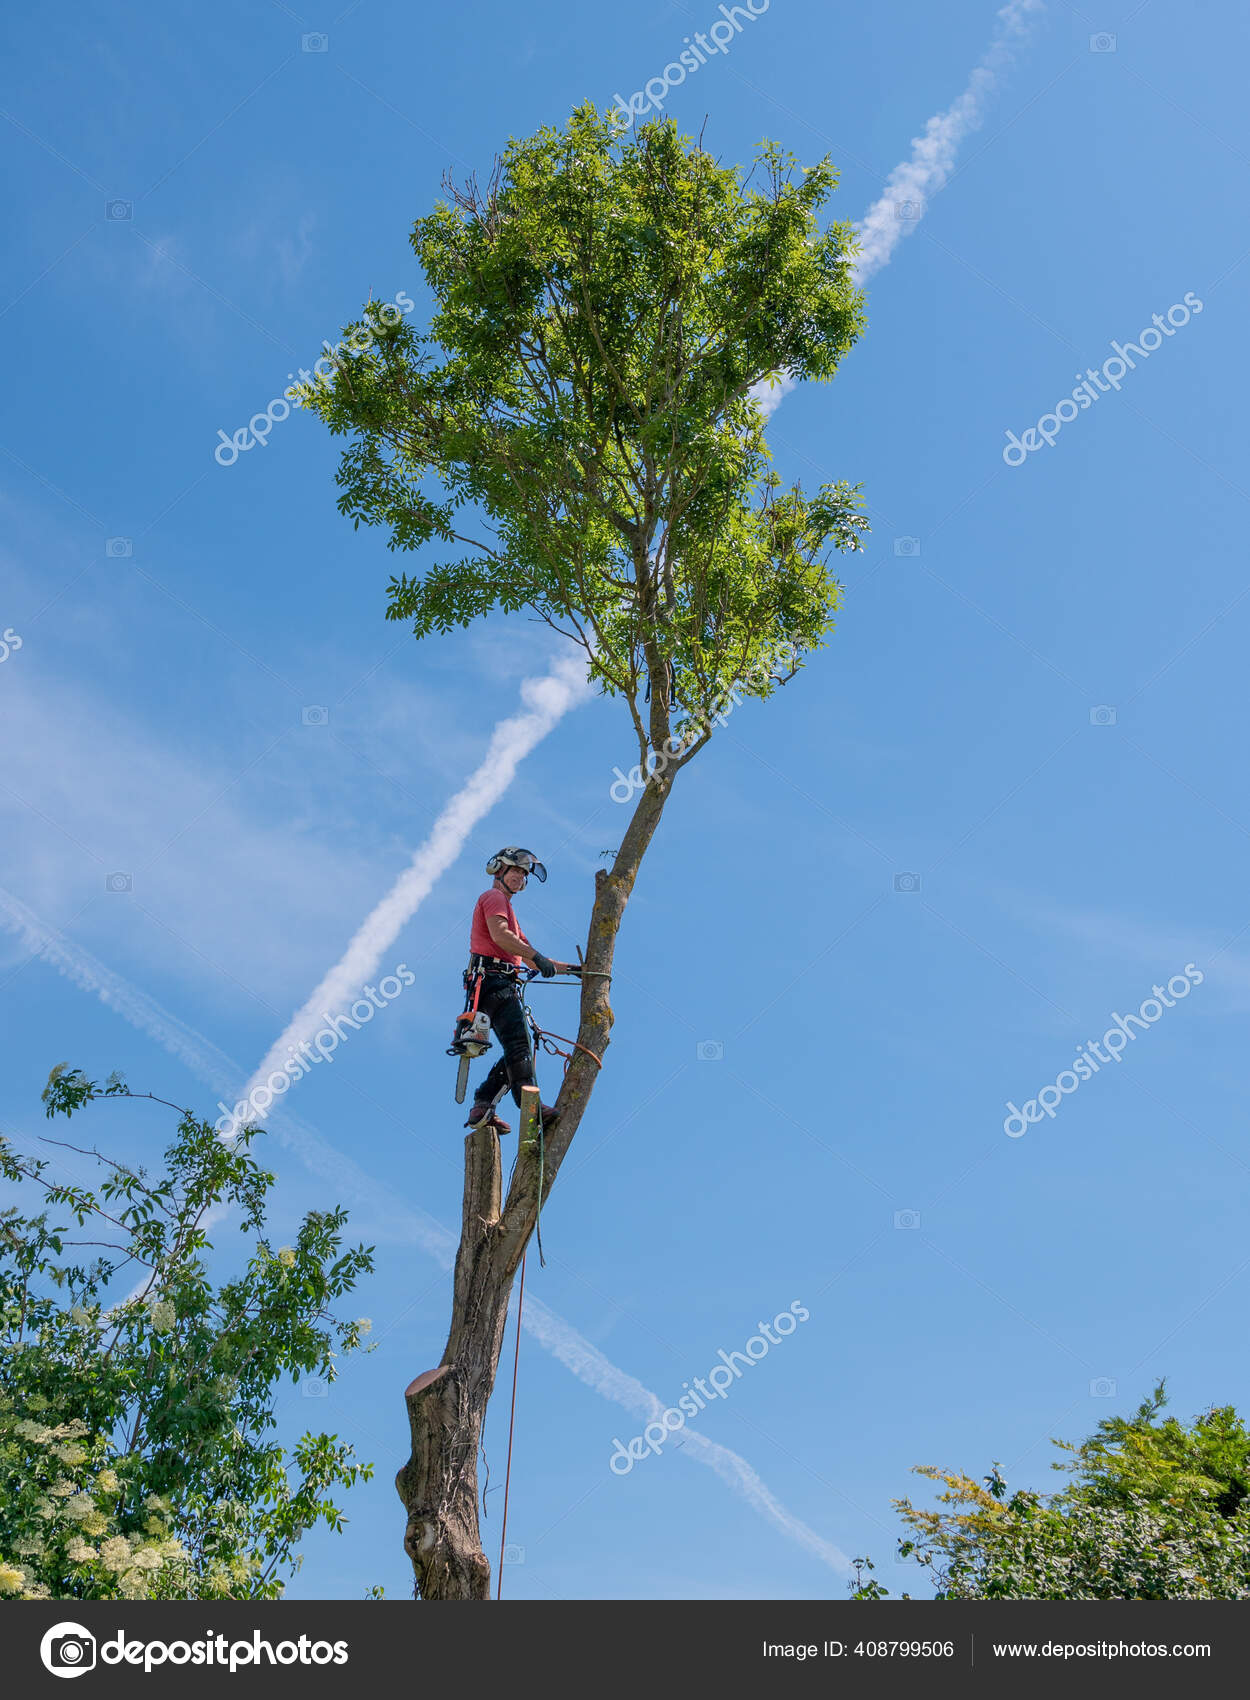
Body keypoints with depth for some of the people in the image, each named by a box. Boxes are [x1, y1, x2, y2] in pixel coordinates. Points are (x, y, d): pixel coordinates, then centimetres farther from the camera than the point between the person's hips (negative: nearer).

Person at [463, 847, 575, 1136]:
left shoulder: (506, 907, 35)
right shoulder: (494, 897, 5)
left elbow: (530, 958, 32)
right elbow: (499, 935, -16)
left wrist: (566, 968, 24)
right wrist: (537, 956, -19)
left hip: (503, 986, 10)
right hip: (493, 979, -10)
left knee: (519, 1052, 2)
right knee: (519, 1041, -22)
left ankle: (481, 1109, 0)